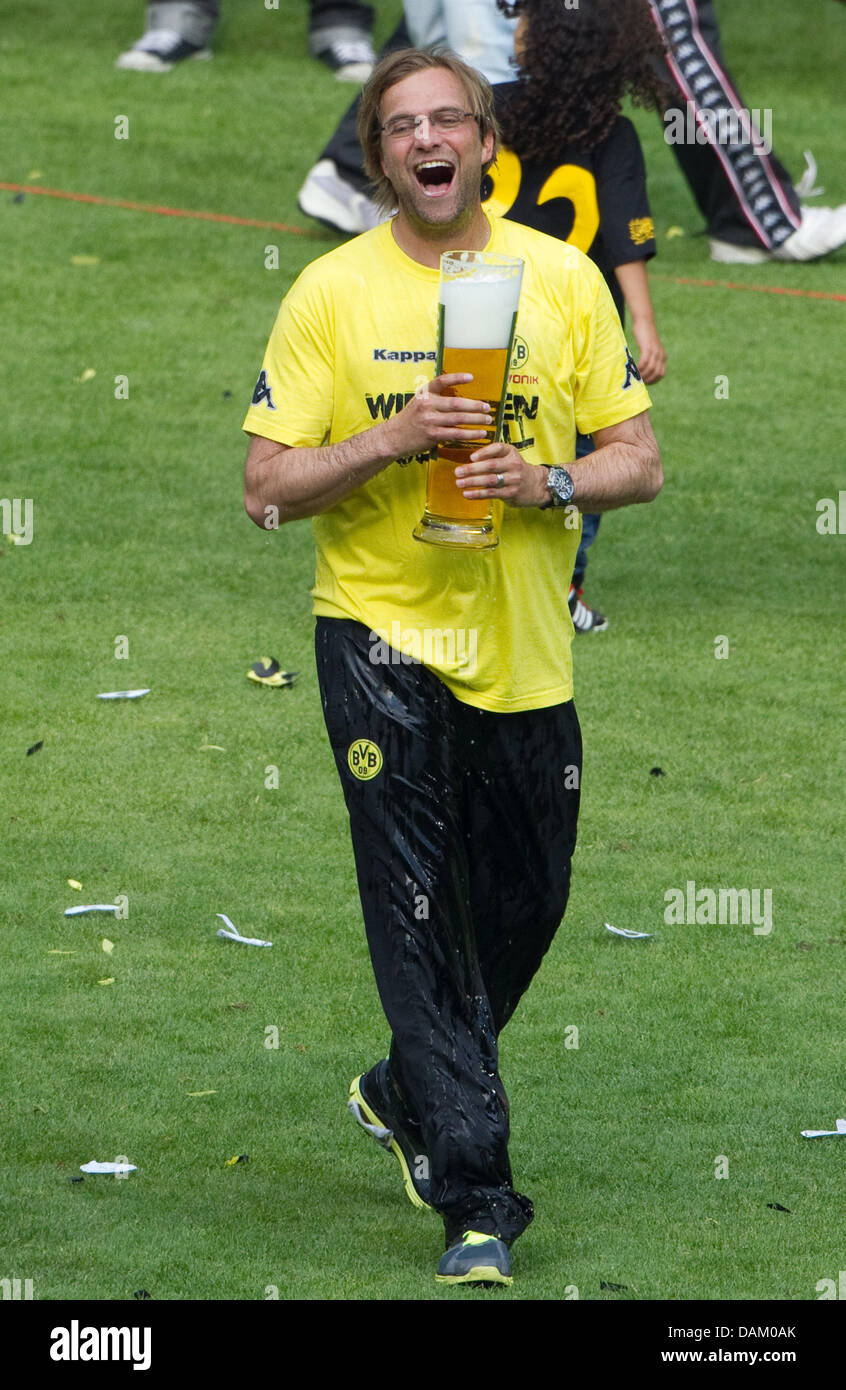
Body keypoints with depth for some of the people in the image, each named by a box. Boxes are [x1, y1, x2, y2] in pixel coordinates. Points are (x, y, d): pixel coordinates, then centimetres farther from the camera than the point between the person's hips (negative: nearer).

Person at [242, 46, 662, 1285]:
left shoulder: (563, 278, 2)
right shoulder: (331, 293, -4)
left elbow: (639, 462, 5)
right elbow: (269, 488, -5)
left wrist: (550, 482, -16)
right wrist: (392, 439, -21)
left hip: (526, 647, 3)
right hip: (384, 637, -3)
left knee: (526, 906, 12)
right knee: (421, 920, -8)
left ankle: (410, 1094, 39)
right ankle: (476, 1199, -6)